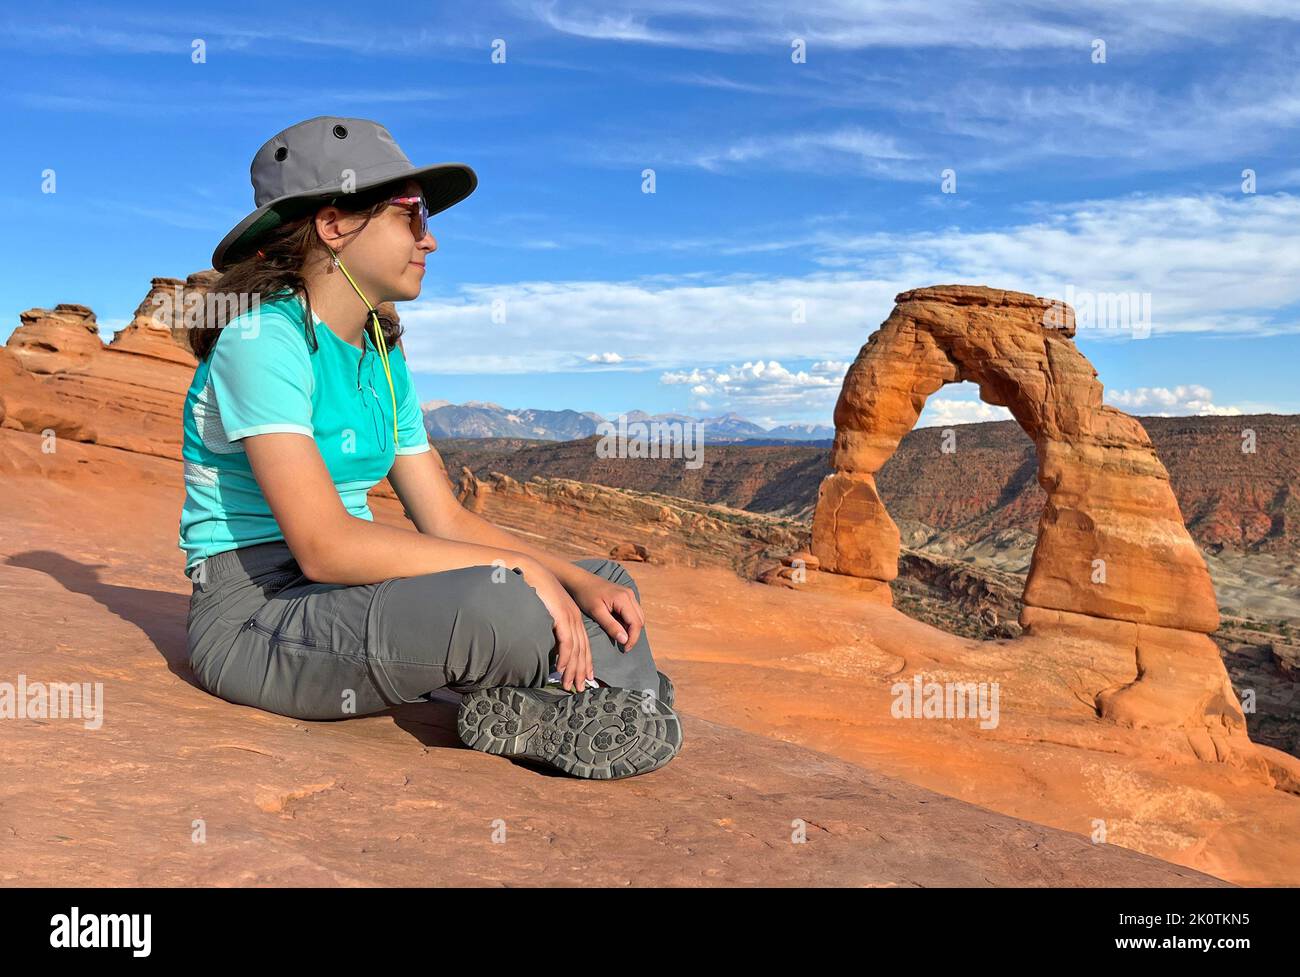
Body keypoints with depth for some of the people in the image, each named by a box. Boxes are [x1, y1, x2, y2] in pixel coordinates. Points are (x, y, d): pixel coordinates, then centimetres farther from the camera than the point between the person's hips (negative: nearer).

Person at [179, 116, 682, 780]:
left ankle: (531, 709, -21)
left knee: (606, 585, 4)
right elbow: (325, 547, -25)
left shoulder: (383, 358, 11)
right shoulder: (264, 338, -15)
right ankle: (613, 692, -7)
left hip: (348, 593, 9)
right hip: (257, 611, -8)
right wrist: (517, 566, -25)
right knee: (498, 603, -35)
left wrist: (581, 583, -8)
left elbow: (447, 520, 6)